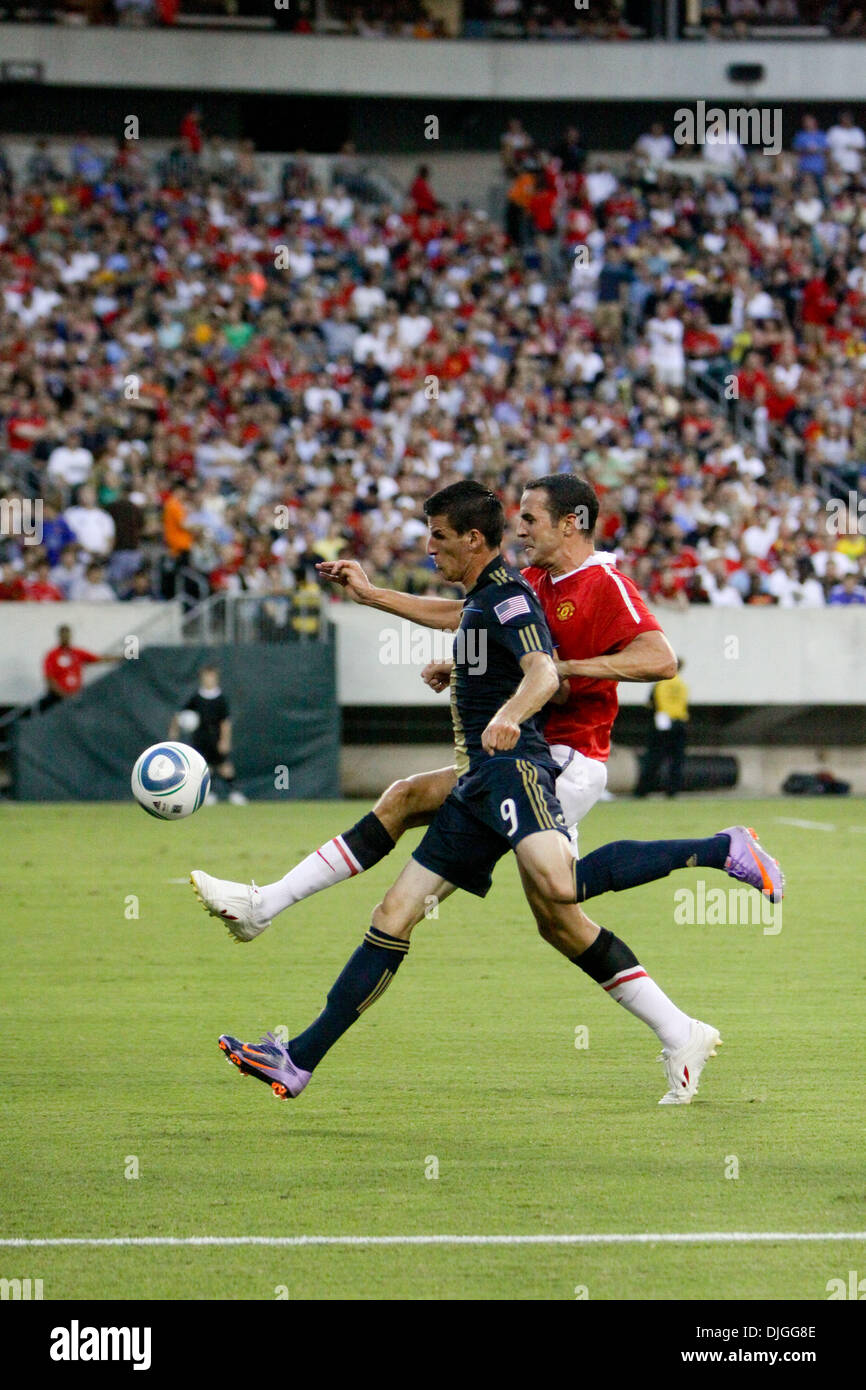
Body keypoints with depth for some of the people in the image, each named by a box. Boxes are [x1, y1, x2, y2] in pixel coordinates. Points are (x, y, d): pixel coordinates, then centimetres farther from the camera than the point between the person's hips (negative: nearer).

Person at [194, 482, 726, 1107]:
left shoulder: (508, 594, -9)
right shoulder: (481, 599, 22)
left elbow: (543, 672, -29)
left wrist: (508, 716, -48)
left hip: (513, 767, -9)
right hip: (477, 787, 9)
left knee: (556, 906, -35)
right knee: (395, 915, 5)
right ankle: (298, 1061, 5)